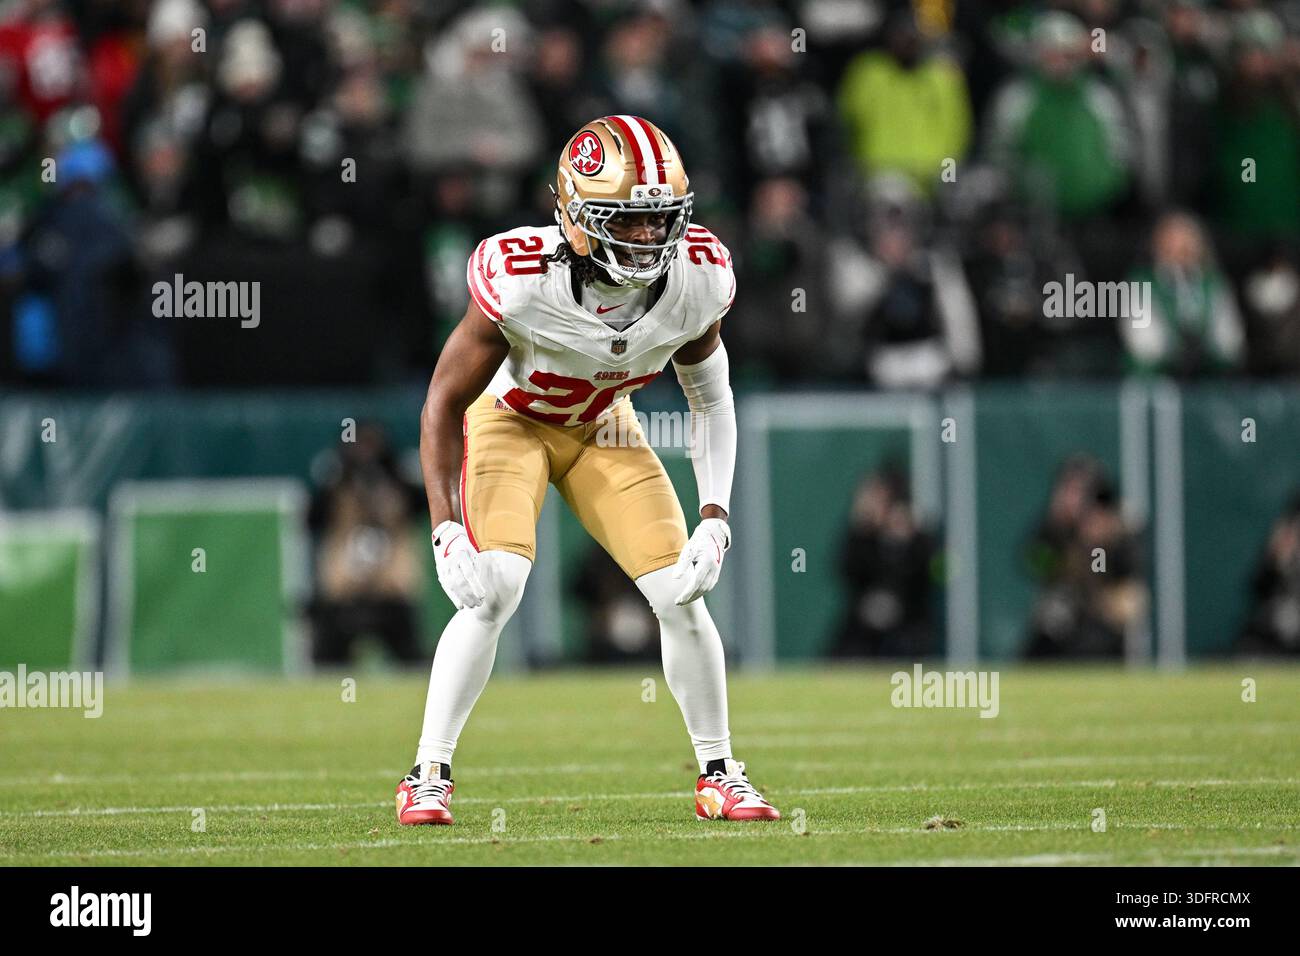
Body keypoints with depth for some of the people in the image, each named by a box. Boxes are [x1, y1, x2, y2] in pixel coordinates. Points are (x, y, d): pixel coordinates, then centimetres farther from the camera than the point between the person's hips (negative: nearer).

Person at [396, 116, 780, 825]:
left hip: (601, 427, 4)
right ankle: (427, 777, -11)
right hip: (511, 418, -3)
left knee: (681, 594, -7)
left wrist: (715, 518, -15)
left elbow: (710, 399, -5)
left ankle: (719, 776, 11)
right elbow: (444, 401, -23)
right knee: (493, 588, -24)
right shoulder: (520, 283, -36)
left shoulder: (697, 281, -25)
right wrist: (446, 529, -31)